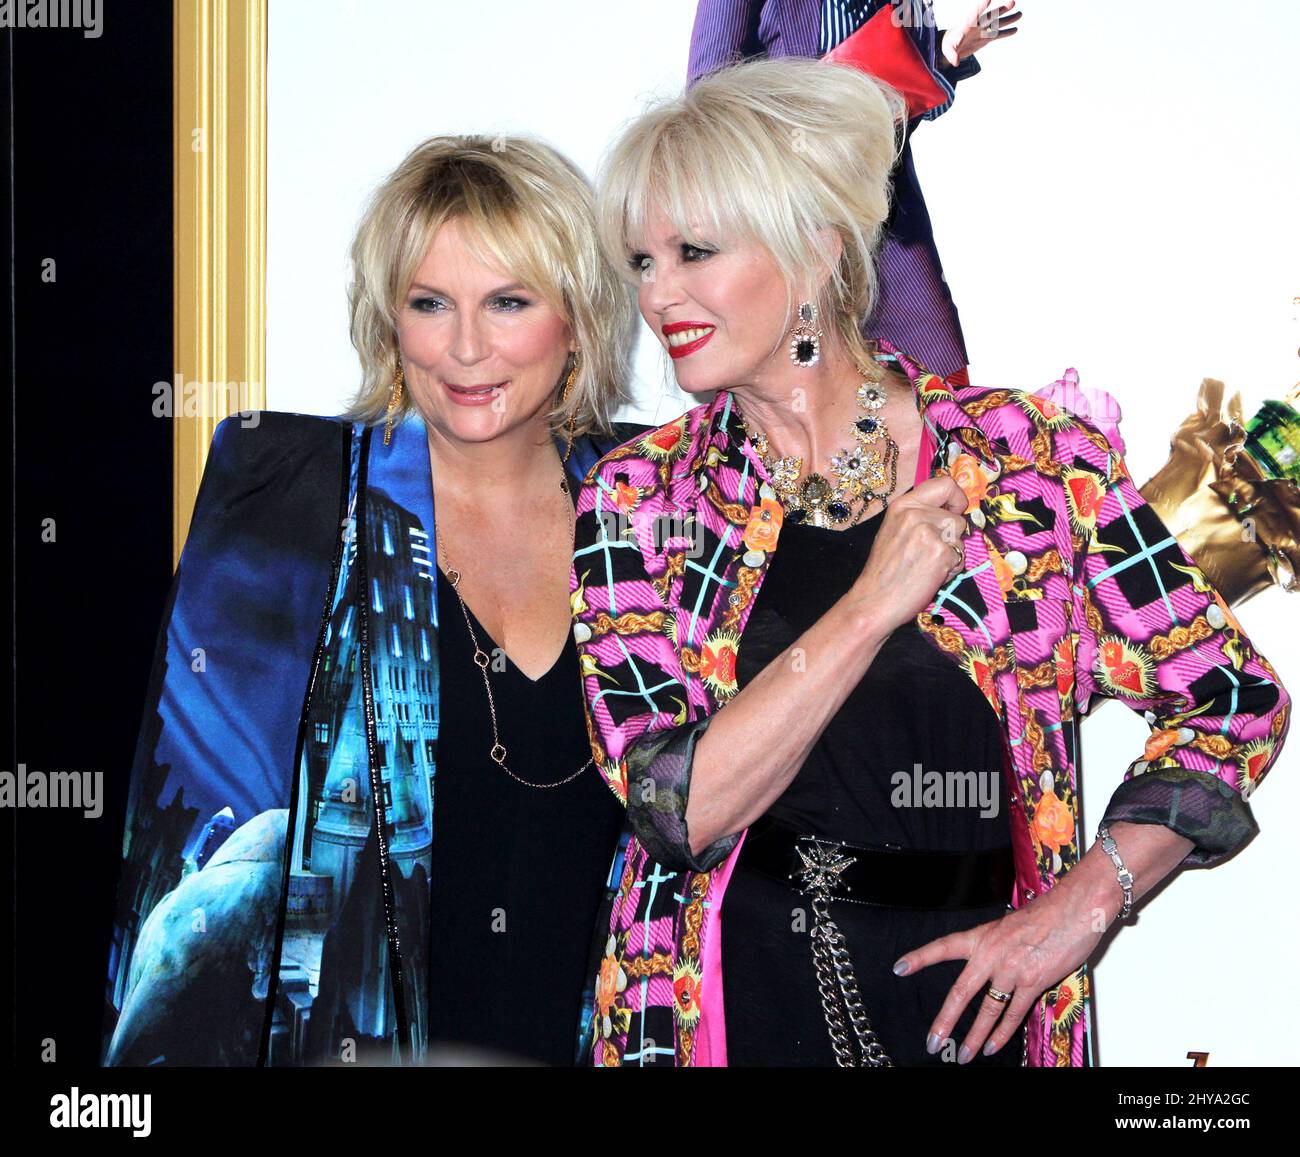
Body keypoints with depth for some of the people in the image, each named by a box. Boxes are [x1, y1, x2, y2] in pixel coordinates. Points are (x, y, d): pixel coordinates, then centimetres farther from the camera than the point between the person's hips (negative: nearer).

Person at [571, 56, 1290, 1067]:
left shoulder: (1028, 456, -7)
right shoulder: (639, 500, -4)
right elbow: (676, 809, -15)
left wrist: (1082, 905, -9)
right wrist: (874, 604, -21)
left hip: (974, 1018, 0)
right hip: (728, 1023, 1)